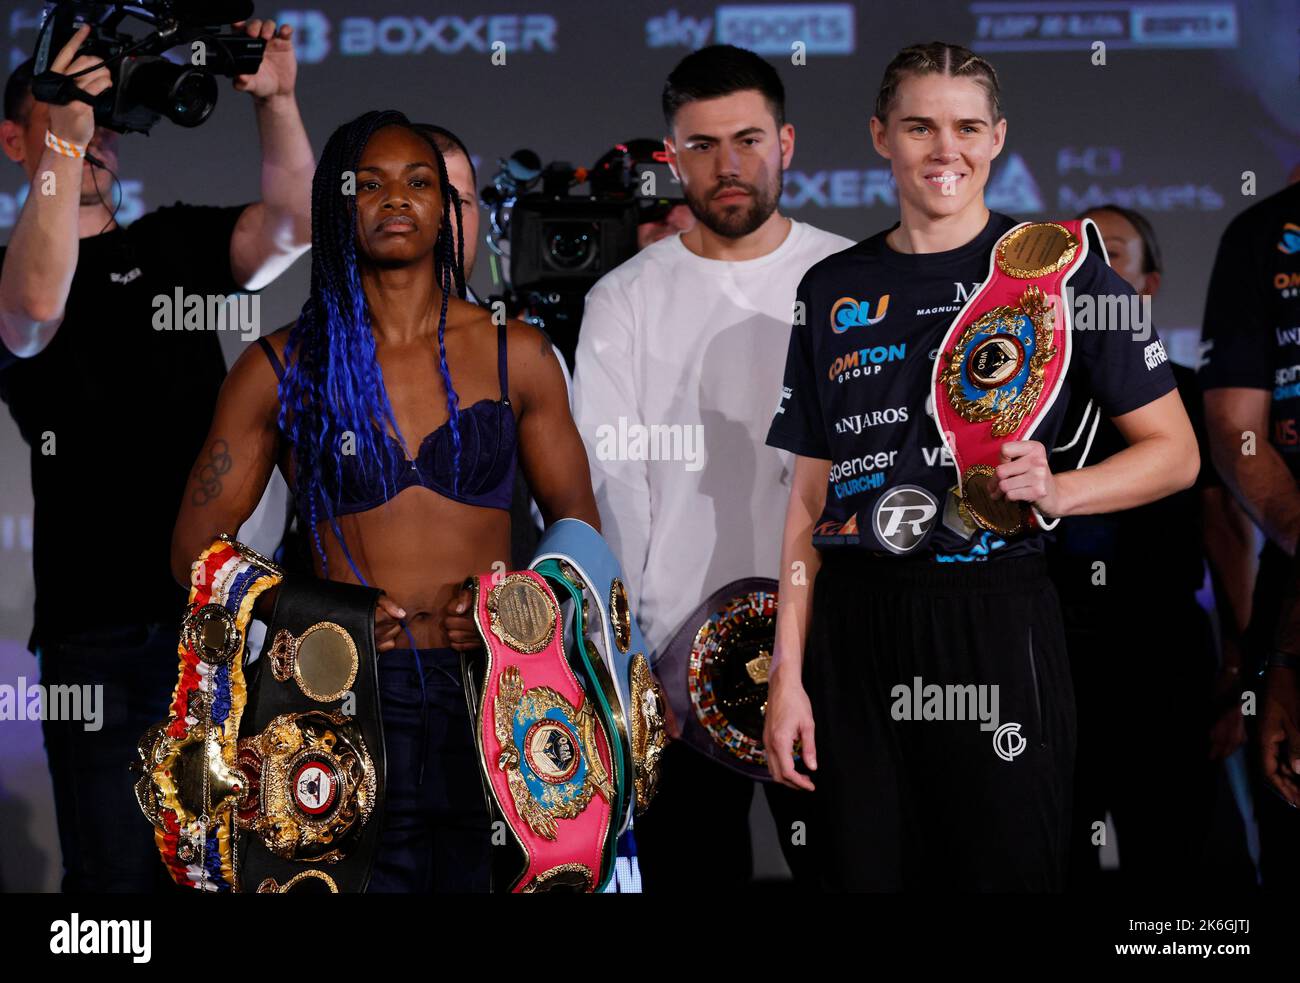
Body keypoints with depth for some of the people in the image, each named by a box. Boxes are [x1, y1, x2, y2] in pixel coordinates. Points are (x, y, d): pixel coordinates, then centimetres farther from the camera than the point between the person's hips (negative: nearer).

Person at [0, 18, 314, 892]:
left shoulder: (173, 243, 16)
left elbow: (292, 228, 0)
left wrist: (276, 102, -13)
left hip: (217, 599, 4)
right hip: (99, 623, -4)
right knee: (118, 872, -4)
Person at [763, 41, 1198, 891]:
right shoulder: (834, 290, 11)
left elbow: (1175, 454, 2)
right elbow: (812, 496, 12)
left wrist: (1054, 491, -16)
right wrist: (787, 675, 5)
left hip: (998, 620, -3)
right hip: (856, 628, 3)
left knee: (1007, 868, 0)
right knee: (862, 870, 6)